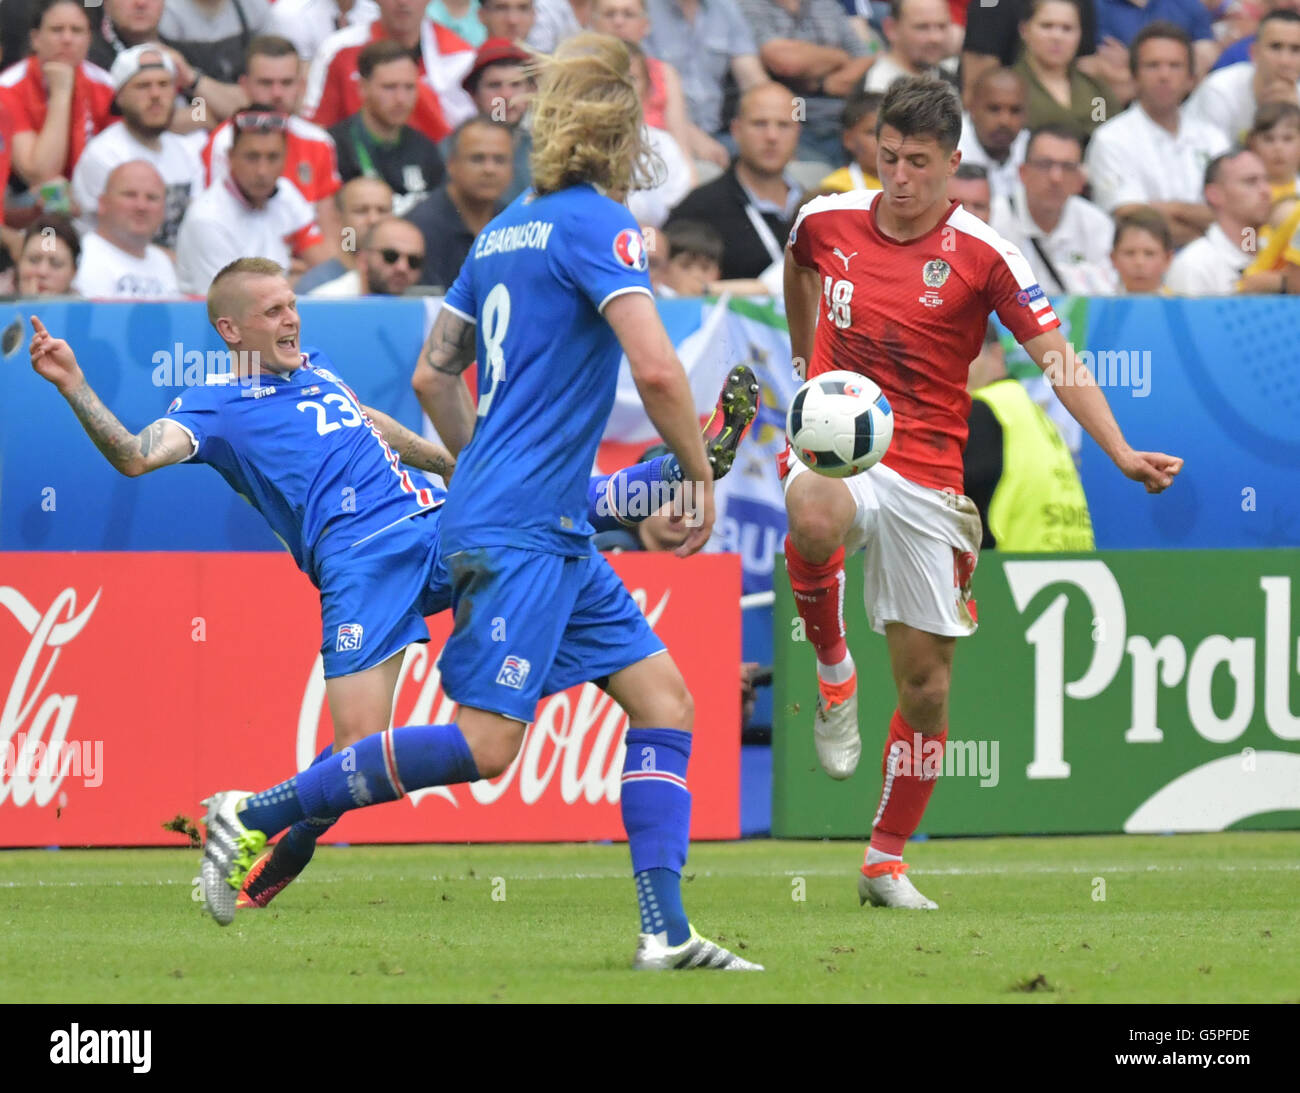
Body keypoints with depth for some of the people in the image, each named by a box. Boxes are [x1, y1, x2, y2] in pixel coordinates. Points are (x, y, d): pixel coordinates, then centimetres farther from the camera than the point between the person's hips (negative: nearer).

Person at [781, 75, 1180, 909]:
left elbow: (1057, 357, -10)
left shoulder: (982, 256, -7)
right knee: (817, 520, -40)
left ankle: (887, 861, 20)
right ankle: (833, 668, -10)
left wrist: (1122, 453, -22)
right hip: (834, 445, 0)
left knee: (927, 686, 2)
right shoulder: (826, 223, 0)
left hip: (925, 476, 0)